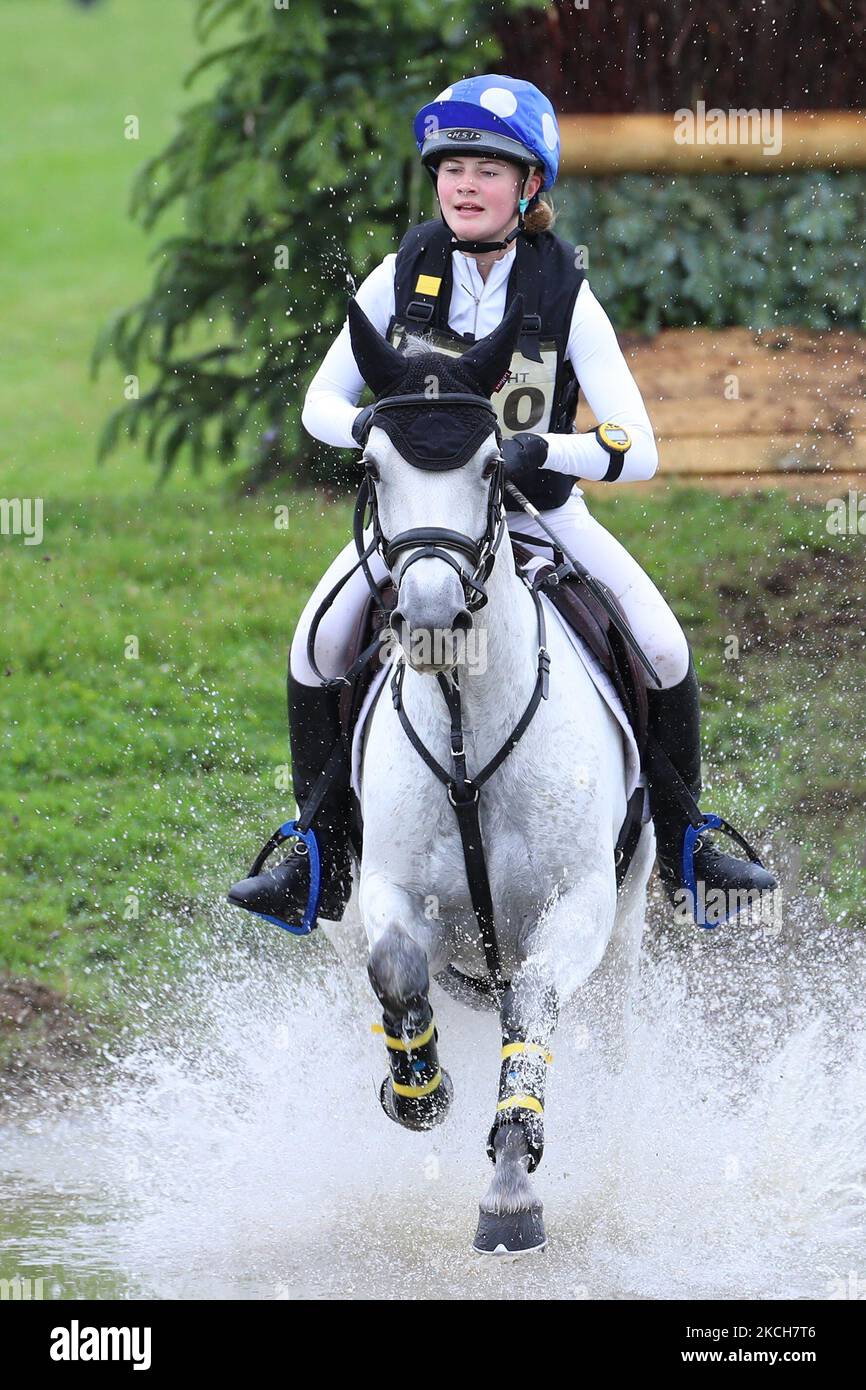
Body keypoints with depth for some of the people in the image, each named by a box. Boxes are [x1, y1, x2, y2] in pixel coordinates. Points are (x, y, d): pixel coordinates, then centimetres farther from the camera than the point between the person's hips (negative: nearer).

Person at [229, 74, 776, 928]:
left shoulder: (564, 295, -15)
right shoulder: (405, 274, -10)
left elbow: (637, 450, -21)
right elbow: (321, 401, -4)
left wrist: (540, 449, -38)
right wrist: (373, 428, -27)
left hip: (536, 507, -1)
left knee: (666, 651, -16)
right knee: (315, 648, -20)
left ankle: (680, 848, 6)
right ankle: (322, 864, -7)